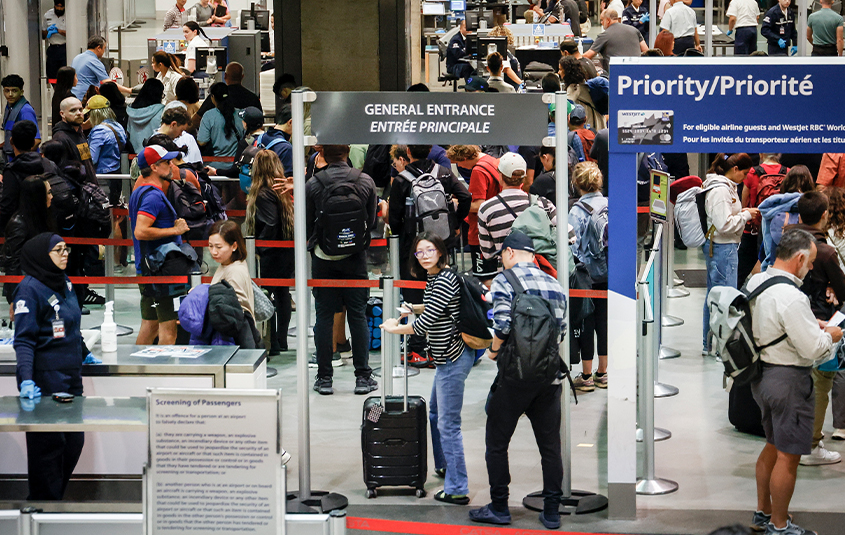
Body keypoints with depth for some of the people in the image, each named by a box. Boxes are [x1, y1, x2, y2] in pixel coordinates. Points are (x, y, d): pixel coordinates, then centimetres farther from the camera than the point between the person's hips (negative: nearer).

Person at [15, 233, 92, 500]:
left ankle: (56, 497, 20)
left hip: (71, 377, 9)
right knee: (48, 445, -5)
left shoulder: (64, 283, 12)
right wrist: (26, 379, -29)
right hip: (45, 381, -9)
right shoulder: (30, 288, -13)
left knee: (74, 442, 9)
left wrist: (83, 354, 36)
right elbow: (24, 340, -18)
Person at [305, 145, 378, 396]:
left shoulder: (313, 184, -9)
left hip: (323, 259, -1)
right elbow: (372, 222, 6)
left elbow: (306, 225, -2)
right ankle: (363, 377, 9)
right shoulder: (366, 182, -4)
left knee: (324, 317, 5)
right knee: (358, 316, 7)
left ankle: (324, 378, 6)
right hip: (355, 259, 1)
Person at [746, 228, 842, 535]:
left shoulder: (756, 282, 2)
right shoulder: (790, 297, -26)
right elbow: (813, 349, -23)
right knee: (788, 456, 3)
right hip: (788, 380, -10)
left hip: (762, 374, 10)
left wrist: (813, 325, 12)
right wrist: (831, 336, -3)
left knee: (773, 446, 24)